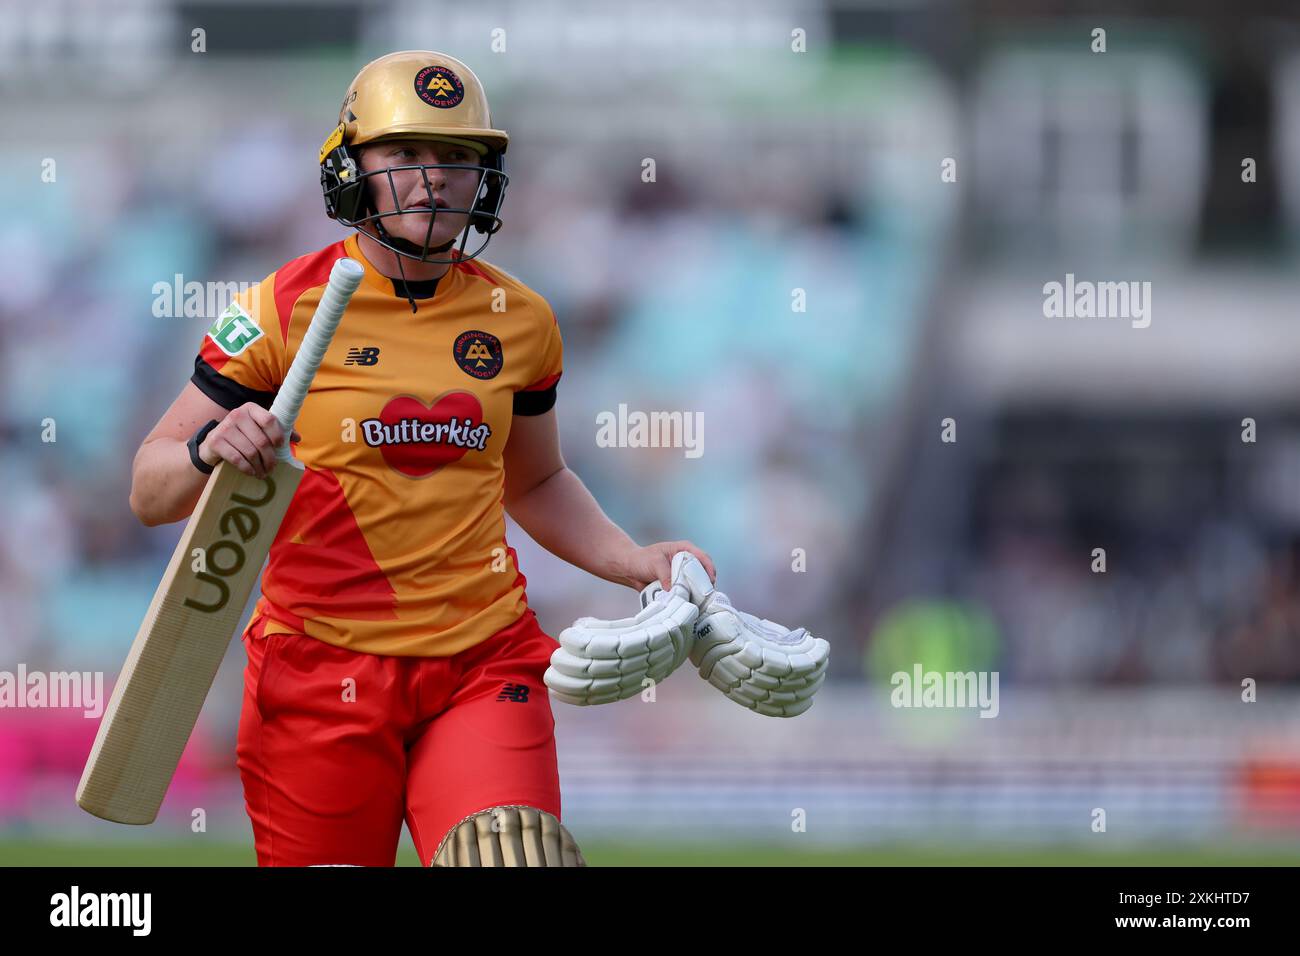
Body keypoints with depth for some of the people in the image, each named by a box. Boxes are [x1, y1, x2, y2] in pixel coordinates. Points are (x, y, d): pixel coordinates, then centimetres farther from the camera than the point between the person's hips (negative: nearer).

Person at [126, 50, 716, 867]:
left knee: (514, 853, -21)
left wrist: (635, 564, 11)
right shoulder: (286, 309, -3)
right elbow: (150, 492, 0)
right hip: (324, 667, -2)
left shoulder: (518, 320, 9)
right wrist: (210, 452, -21)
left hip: (483, 663, 2)